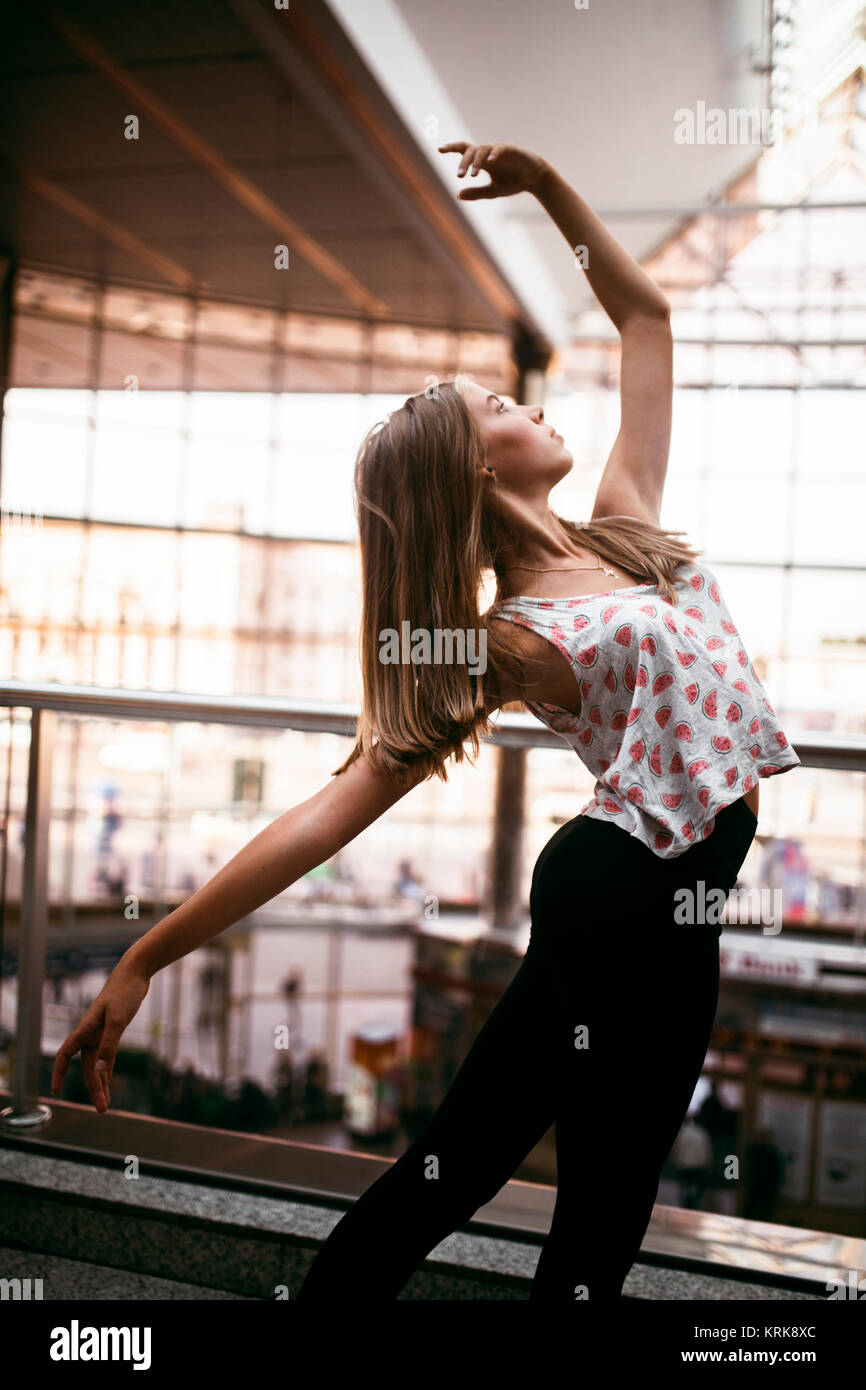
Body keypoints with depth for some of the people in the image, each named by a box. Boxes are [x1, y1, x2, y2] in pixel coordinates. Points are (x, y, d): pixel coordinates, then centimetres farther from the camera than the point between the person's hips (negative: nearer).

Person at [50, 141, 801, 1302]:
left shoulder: (622, 523, 9)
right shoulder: (504, 647, -12)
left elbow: (645, 314, 19)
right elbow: (327, 816, -15)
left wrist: (545, 180, 14)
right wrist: (148, 957, -19)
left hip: (653, 902, 7)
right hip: (634, 902, -7)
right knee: (598, 1230, 8)